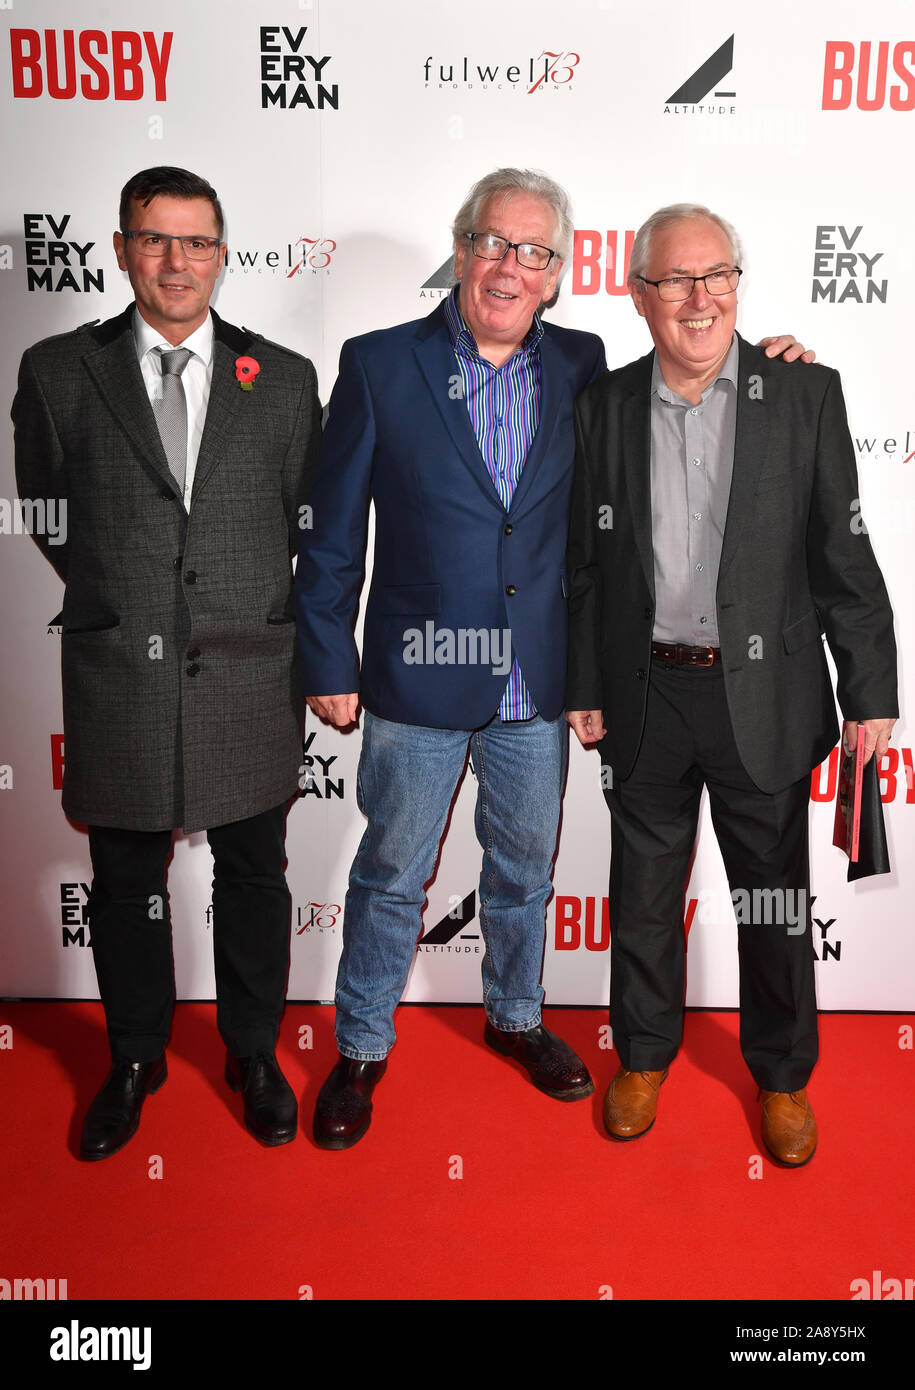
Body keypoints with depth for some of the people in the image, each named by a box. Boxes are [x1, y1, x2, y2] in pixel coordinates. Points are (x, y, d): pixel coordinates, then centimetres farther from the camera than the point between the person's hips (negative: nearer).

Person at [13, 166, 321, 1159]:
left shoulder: (284, 379, 4)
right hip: (119, 678, 0)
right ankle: (135, 1060, 35)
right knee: (125, 882, 13)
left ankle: (253, 1054, 34)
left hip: (249, 679, 1)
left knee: (254, 876, 12)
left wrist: (301, 636, 7)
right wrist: (117, 601, 8)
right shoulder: (59, 372, 2)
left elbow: (315, 522, 9)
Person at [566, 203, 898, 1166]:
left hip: (764, 698, -1)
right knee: (643, 895, 15)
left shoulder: (806, 396, -2)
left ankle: (782, 1077, 35)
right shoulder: (603, 406, 3)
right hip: (645, 698, 2)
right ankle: (643, 1057, 38)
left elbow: (844, 560, -2)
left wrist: (871, 694, -4)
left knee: (775, 901, 13)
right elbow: (586, 563, 6)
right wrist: (583, 687, 5)